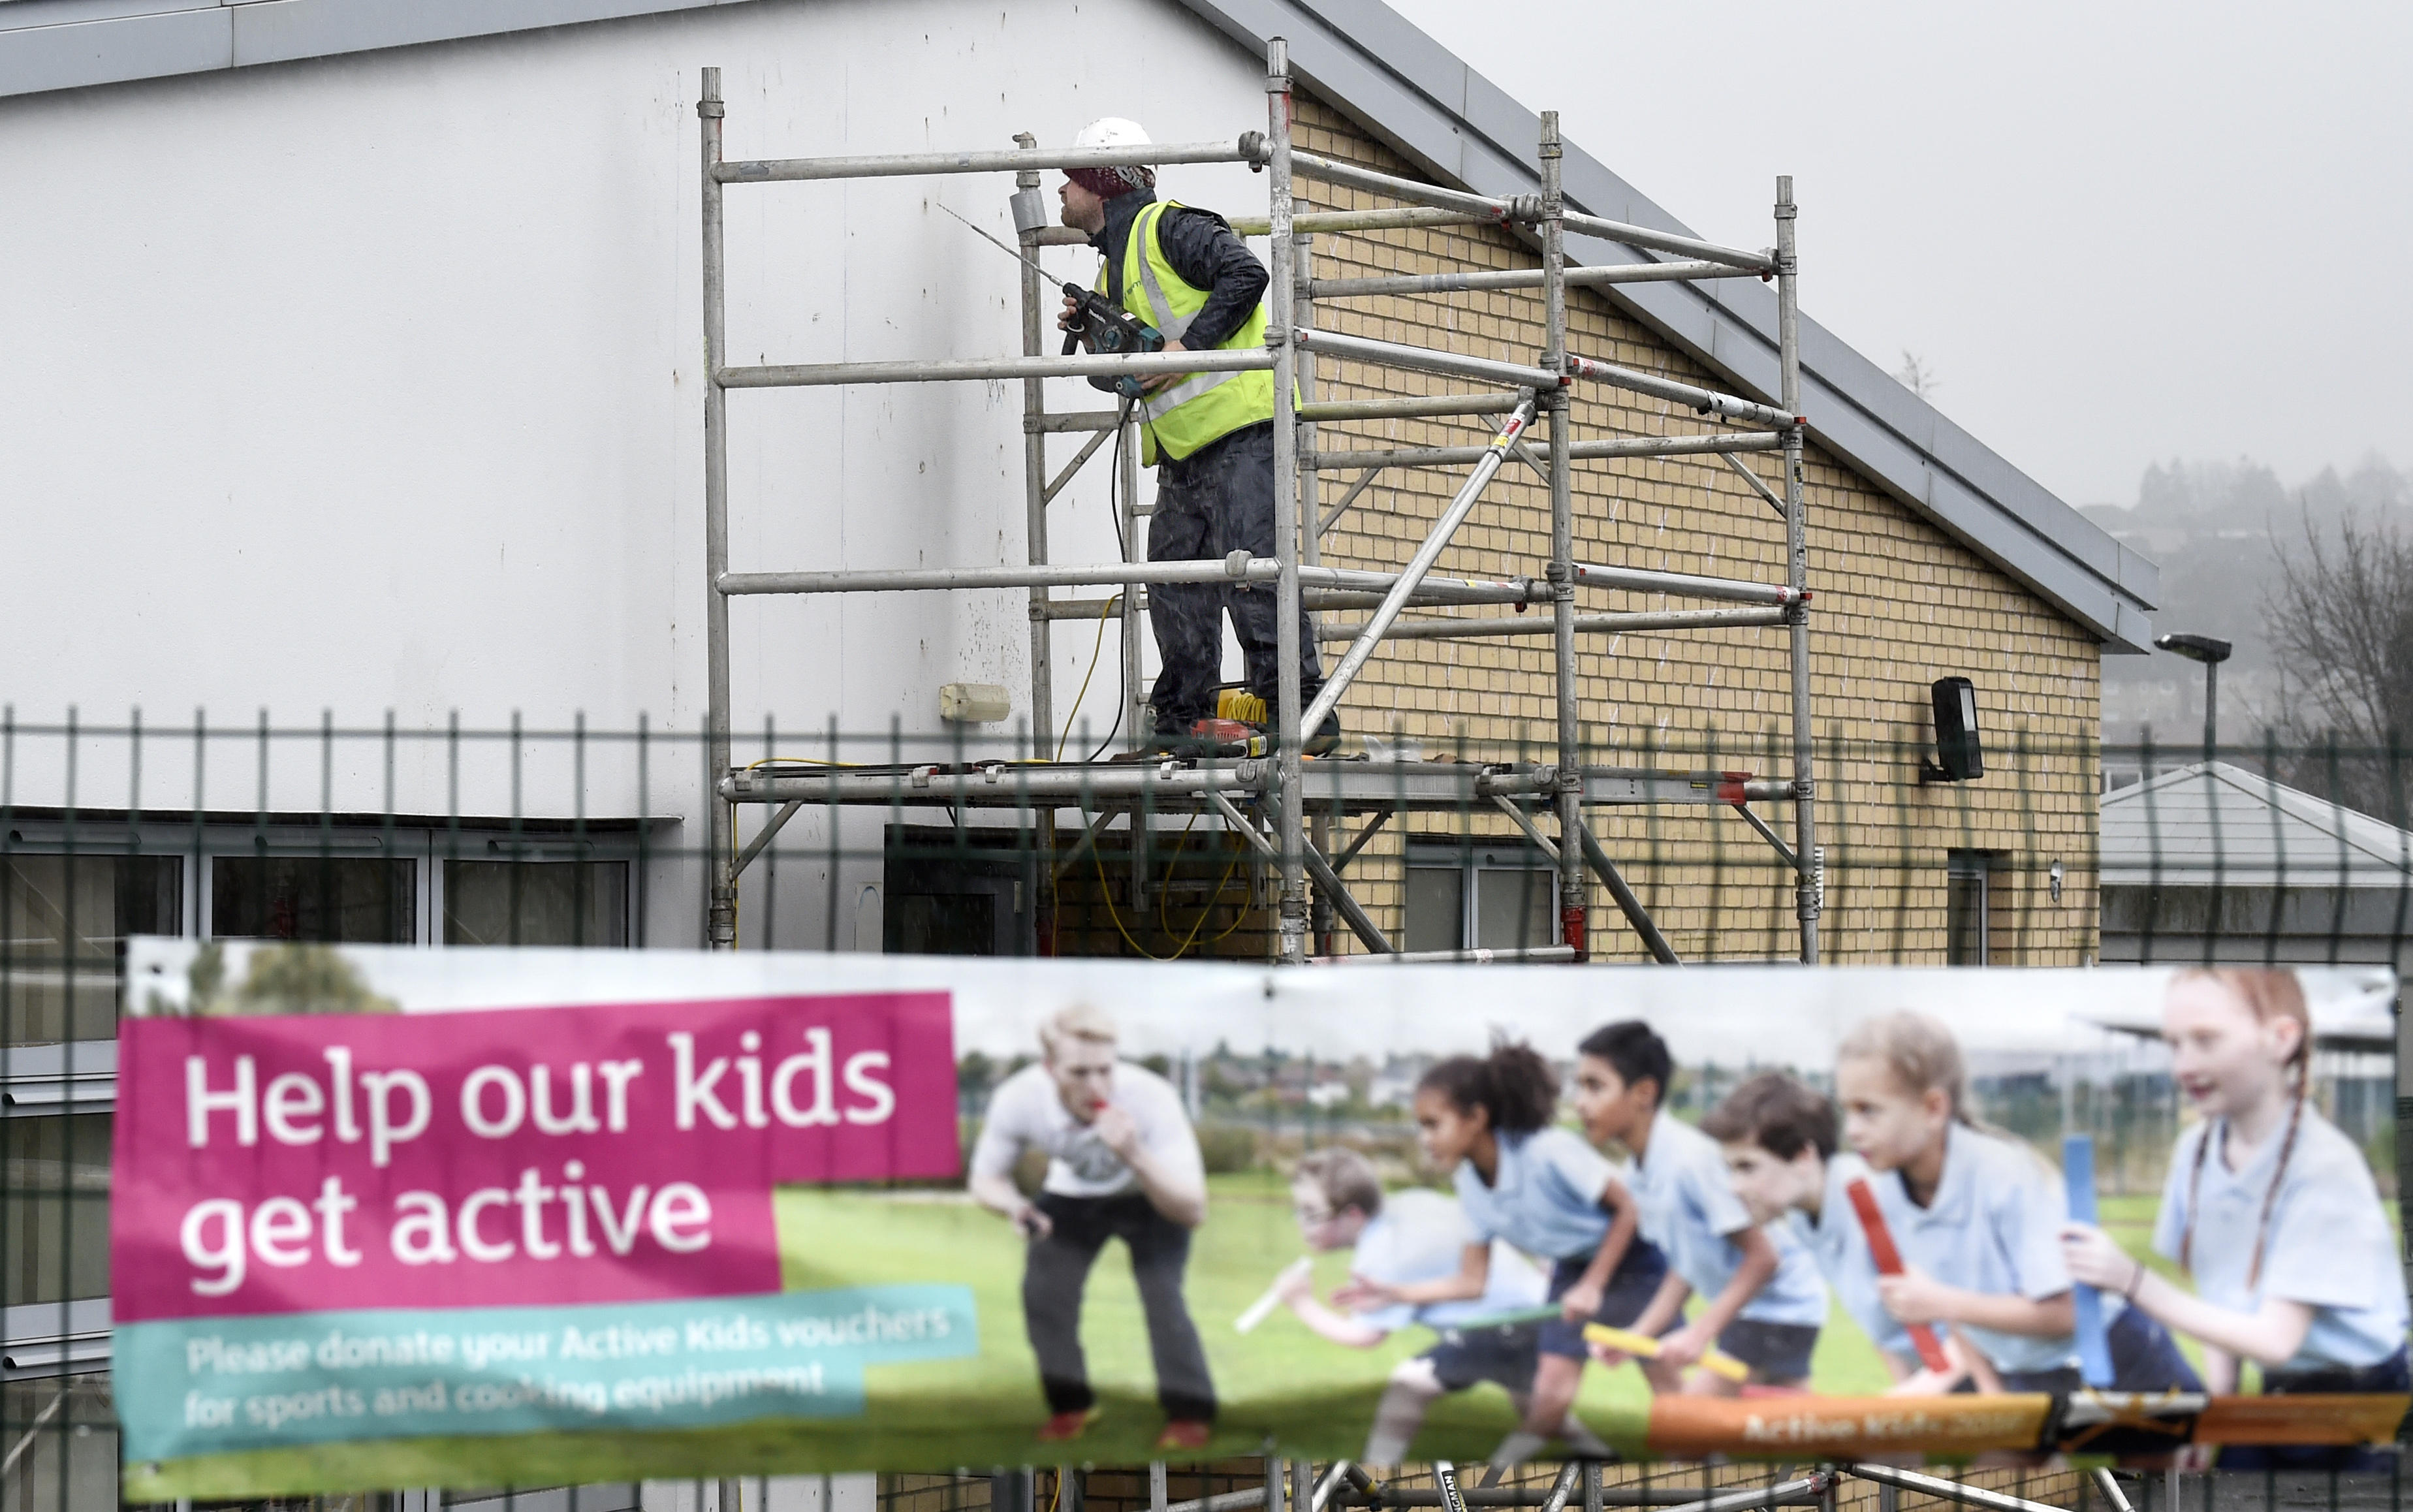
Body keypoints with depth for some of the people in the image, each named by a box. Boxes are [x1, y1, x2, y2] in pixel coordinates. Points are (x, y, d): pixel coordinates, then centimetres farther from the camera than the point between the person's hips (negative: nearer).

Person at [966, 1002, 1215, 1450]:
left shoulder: (1150, 1098, -40)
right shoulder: (1017, 1100, -32)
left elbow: (1194, 1212, -42)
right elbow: (985, 1179, -12)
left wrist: (1134, 1156, -57)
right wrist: (1013, 1205, -36)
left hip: (1153, 1196, -3)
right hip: (1072, 1193, 3)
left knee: (1161, 1292, -20)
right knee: (1042, 1290, -9)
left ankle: (1190, 1412, -2)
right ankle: (1071, 1404, 15)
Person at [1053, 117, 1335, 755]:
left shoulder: (1167, 227, -6)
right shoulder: (1115, 262, 24)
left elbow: (1246, 275, -18)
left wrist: (1190, 346, -20)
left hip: (1239, 426, -10)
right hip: (1185, 448, 10)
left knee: (1251, 572, -15)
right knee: (1174, 579, 8)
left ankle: (1303, 714, -15)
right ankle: (1183, 720, 13)